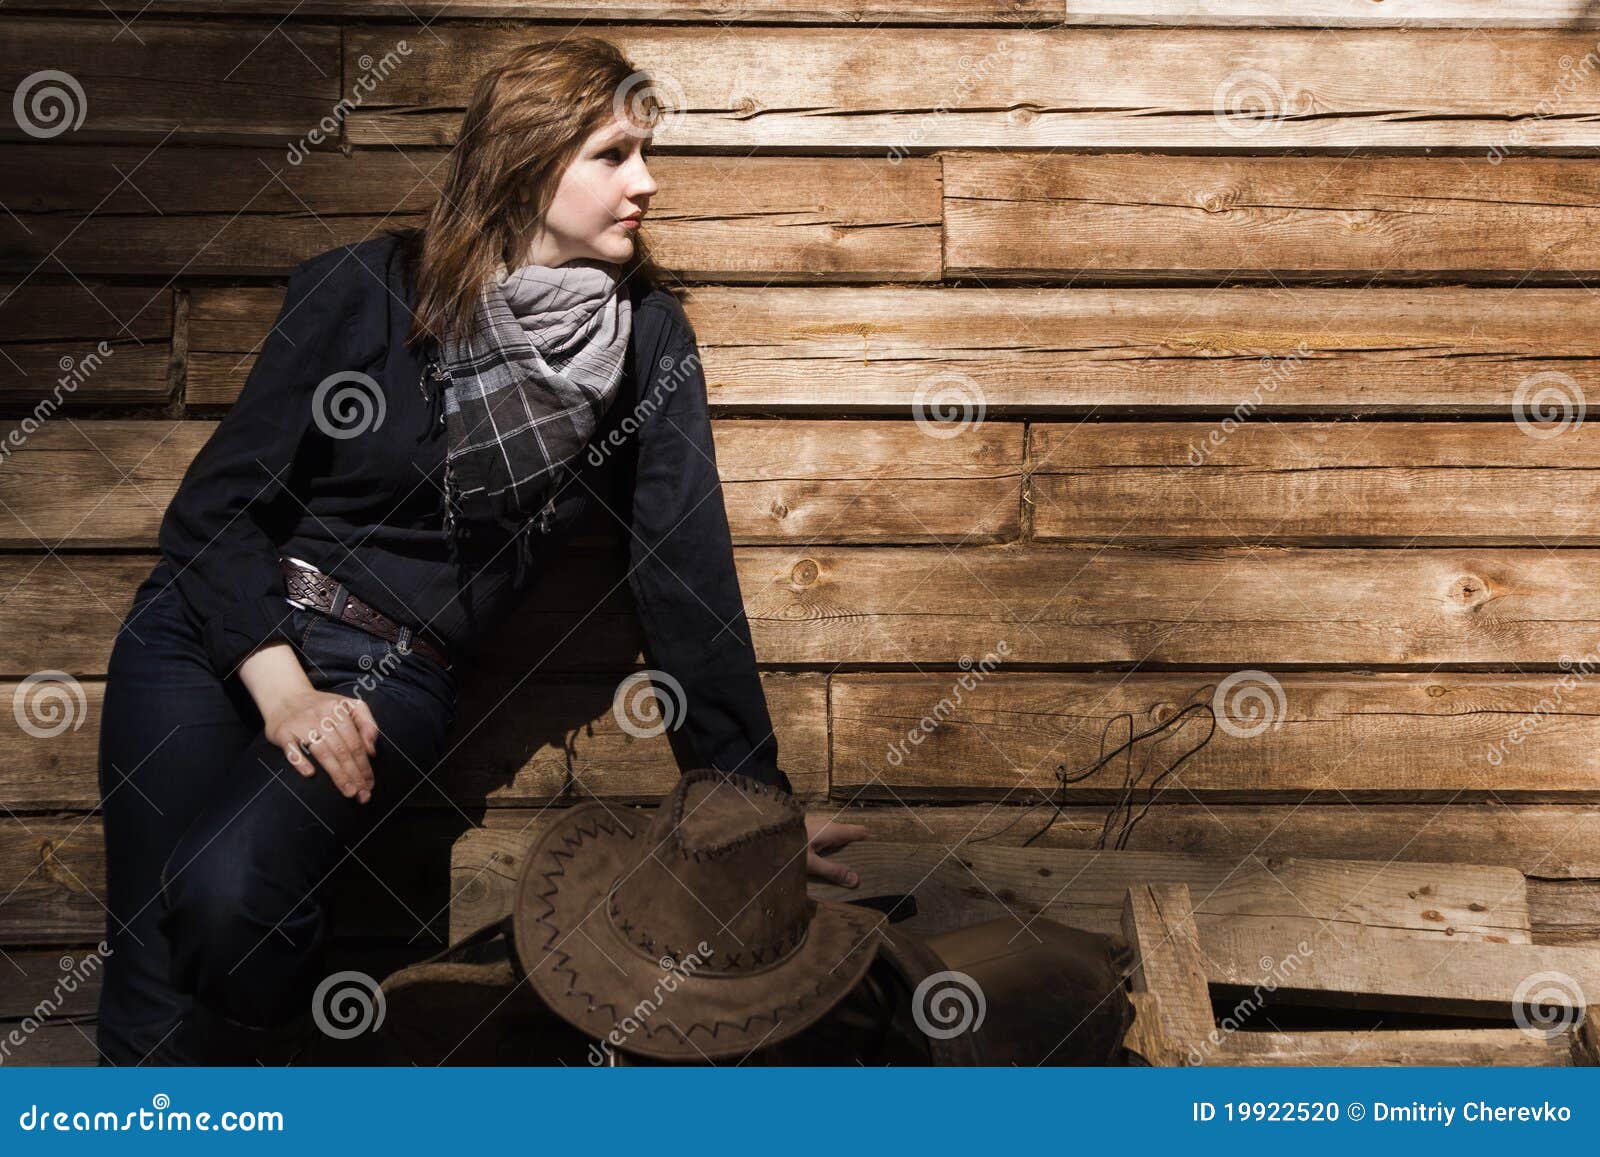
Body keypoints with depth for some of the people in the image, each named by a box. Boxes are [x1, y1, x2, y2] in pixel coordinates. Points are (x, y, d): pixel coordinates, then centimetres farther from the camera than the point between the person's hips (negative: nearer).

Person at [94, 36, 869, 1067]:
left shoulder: (649, 341, -1)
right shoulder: (366, 287, -4)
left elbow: (686, 567, 2)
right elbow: (217, 504, -2)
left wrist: (758, 796, 1)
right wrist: (282, 689, -17)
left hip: (396, 673, 0)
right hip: (214, 629, 0)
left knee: (233, 898, -28)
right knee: (154, 974, -21)